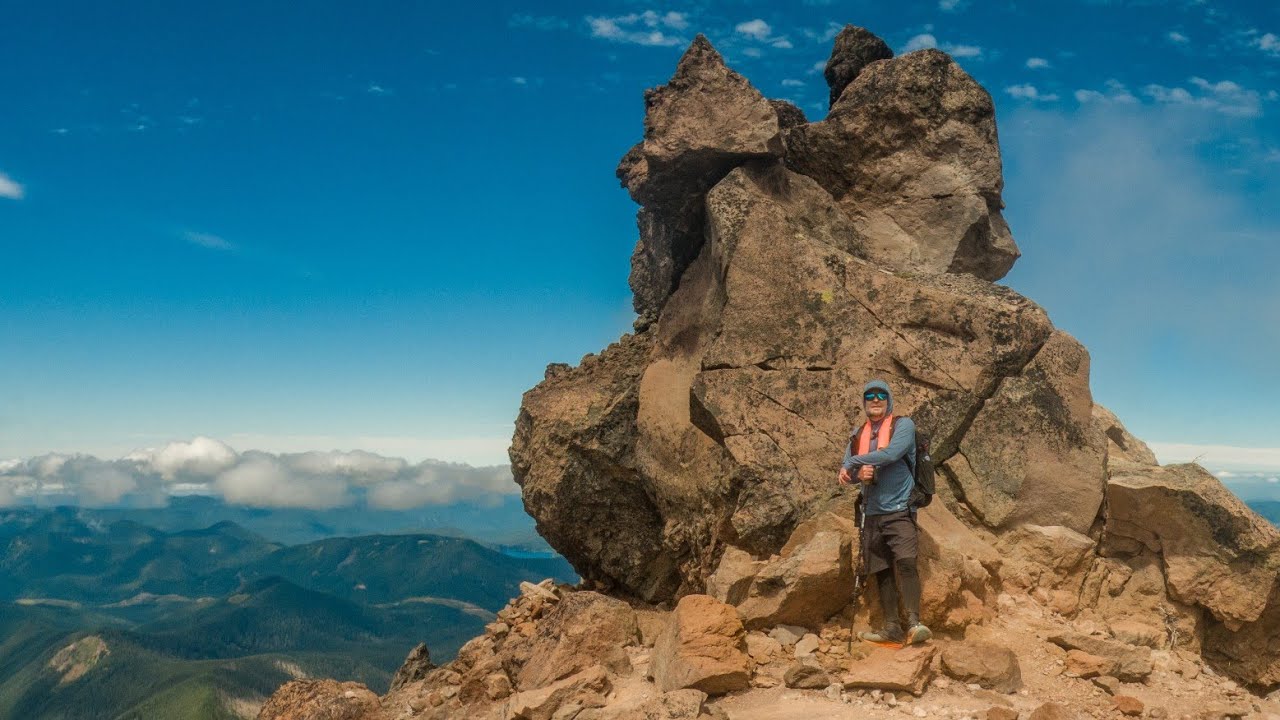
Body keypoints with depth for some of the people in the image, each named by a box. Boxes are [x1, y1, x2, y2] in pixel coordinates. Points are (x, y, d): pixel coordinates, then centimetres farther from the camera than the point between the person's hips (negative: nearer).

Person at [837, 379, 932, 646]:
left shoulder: (903, 425, -2)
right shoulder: (858, 435, 14)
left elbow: (891, 454, -20)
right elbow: (844, 471, 10)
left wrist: (853, 462, -10)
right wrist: (859, 473, -14)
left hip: (899, 511, -5)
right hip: (872, 513, 5)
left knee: (905, 562, -21)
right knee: (882, 571, 6)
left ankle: (914, 623, -20)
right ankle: (892, 627, 11)